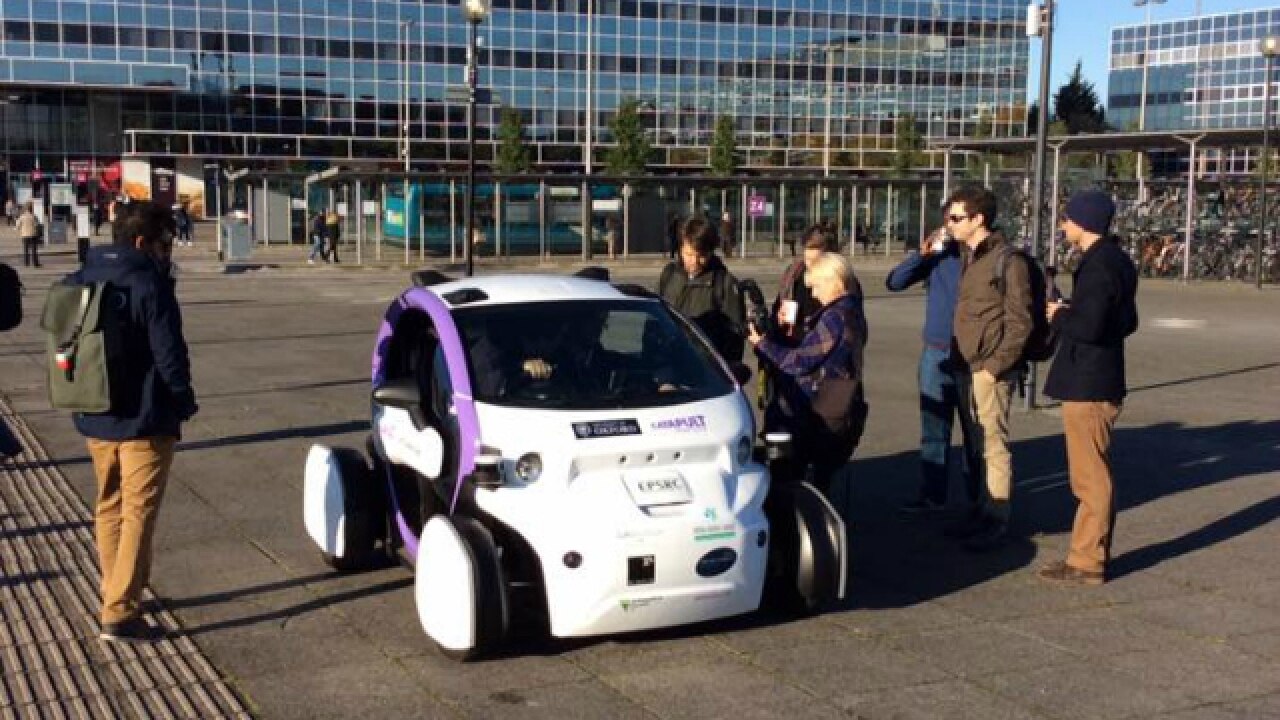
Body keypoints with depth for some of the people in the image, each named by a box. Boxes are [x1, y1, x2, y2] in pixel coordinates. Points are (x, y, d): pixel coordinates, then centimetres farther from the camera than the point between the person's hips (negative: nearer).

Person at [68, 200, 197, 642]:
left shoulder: (80, 282, 8)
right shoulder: (148, 285, -16)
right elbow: (169, 353, -18)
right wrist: (184, 402, -4)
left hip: (94, 418, 8)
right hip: (144, 419, -8)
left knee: (109, 507, 19)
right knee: (138, 513, -2)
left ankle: (115, 594, 29)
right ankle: (119, 612, -3)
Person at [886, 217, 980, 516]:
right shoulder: (936, 254, 5)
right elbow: (894, 282, 2)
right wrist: (921, 254, -10)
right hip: (935, 354, 4)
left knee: (974, 429, 7)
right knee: (933, 428, 7)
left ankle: (978, 496, 17)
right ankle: (932, 494, 14)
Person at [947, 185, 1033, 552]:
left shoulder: (1008, 260, -11)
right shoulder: (971, 257, 14)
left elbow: (1020, 323, -14)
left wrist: (994, 366, -17)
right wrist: (959, 358, 10)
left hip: (990, 369, -8)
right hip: (966, 366, 8)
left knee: (994, 445, -3)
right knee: (978, 444, 14)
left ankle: (997, 522, 3)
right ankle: (983, 511, 23)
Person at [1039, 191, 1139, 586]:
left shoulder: (1098, 267, -19)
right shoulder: (1116, 261, 13)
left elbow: (1088, 327, -27)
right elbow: (1127, 322, 19)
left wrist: (1059, 316, -8)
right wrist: (1071, 313, 10)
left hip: (1088, 386, -10)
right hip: (1098, 381, 10)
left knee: (1091, 478, -2)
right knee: (1091, 476, 17)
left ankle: (1087, 563, 5)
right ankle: (1092, 553, 25)